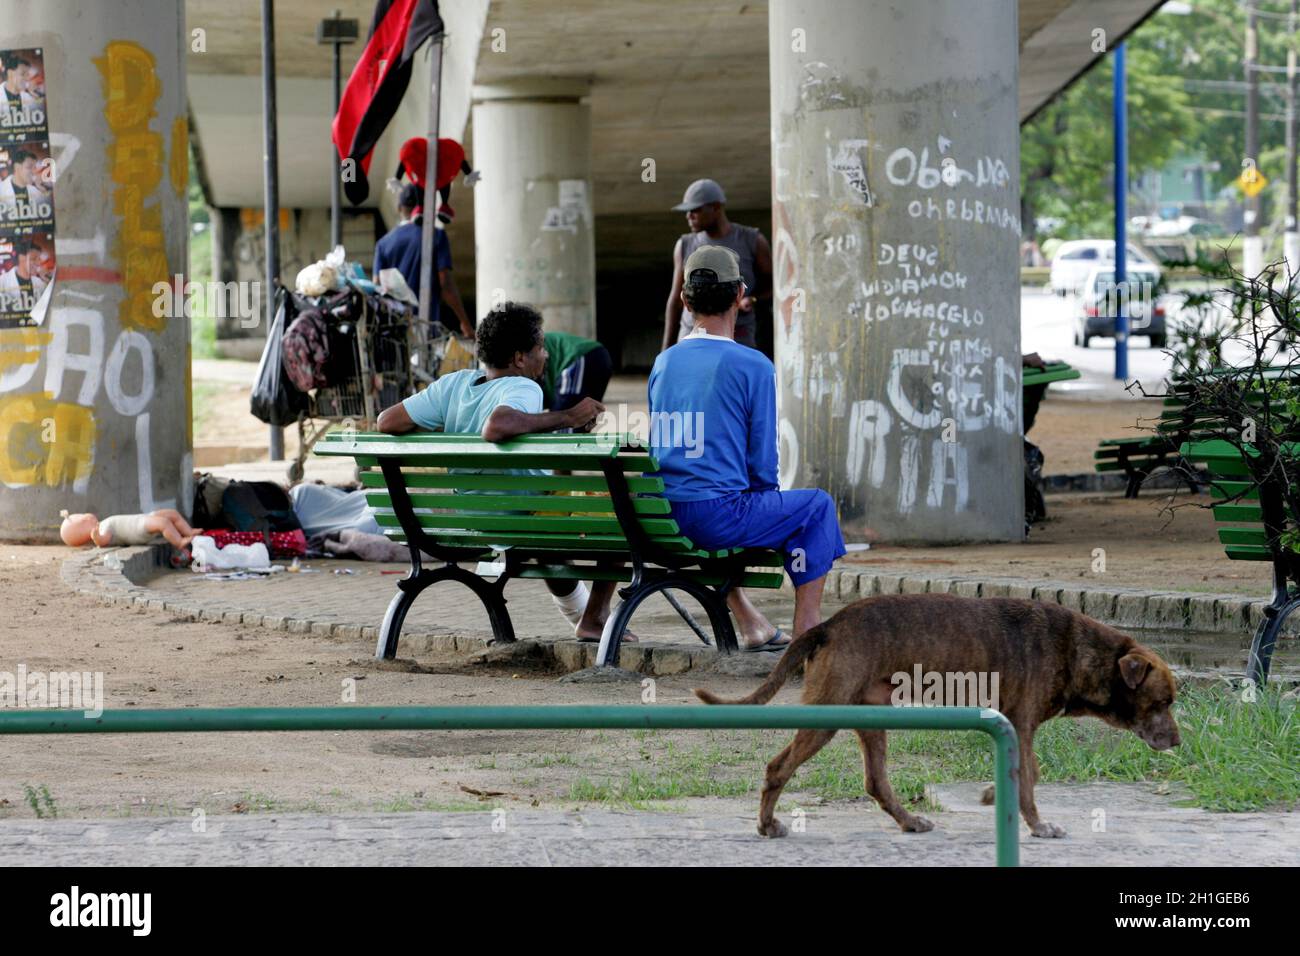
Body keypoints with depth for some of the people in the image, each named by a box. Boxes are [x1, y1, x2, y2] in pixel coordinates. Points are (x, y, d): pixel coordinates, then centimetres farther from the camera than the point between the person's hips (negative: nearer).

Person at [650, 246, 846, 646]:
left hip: (658, 520, 6)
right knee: (817, 505, 17)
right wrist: (760, 498, 18)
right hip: (719, 515, -6)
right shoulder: (753, 366, -7)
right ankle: (807, 631, 17)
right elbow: (763, 464, -5)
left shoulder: (663, 363, 10)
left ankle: (750, 624, 37)